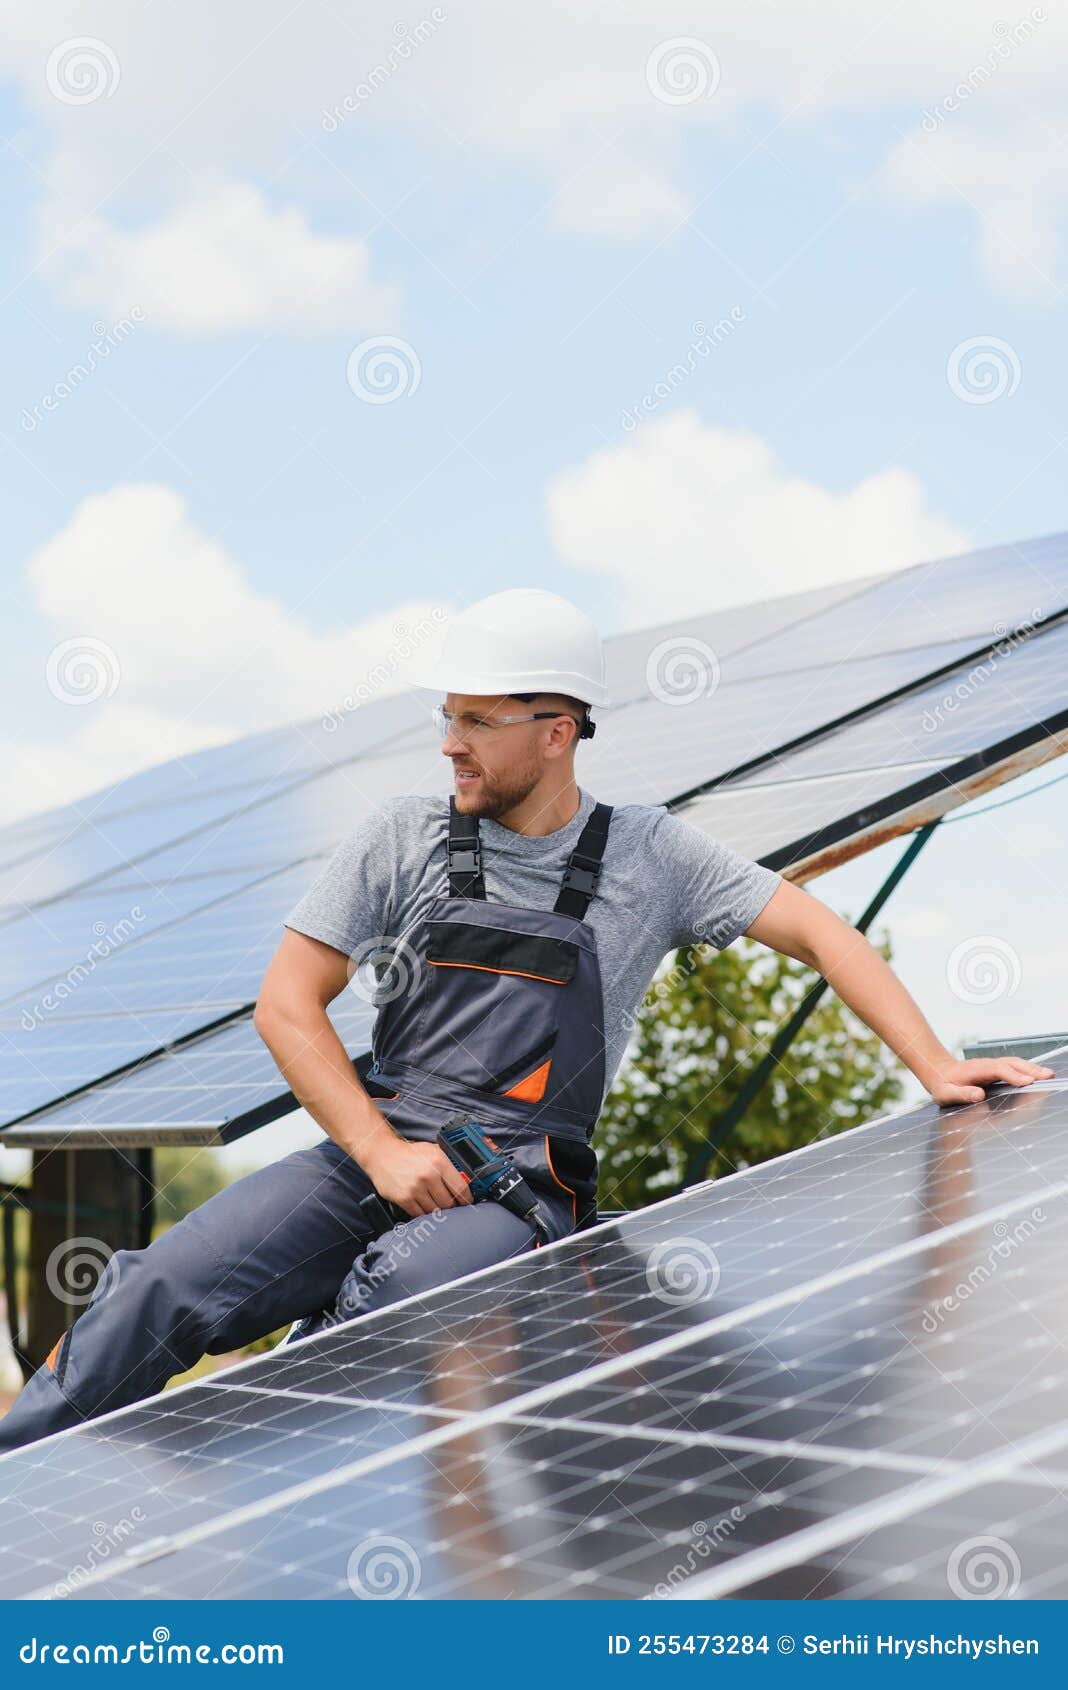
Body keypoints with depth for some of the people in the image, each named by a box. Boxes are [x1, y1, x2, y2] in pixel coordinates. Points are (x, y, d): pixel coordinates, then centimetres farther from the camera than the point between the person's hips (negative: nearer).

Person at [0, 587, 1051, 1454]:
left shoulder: (649, 855, 5)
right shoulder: (402, 841, 7)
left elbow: (820, 934, 7)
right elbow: (286, 1005, 4)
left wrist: (935, 1068, -6)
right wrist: (382, 1151, -8)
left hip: (525, 1186, -2)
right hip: (374, 1158, 2)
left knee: (405, 1288, -38)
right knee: (160, 1288, -23)